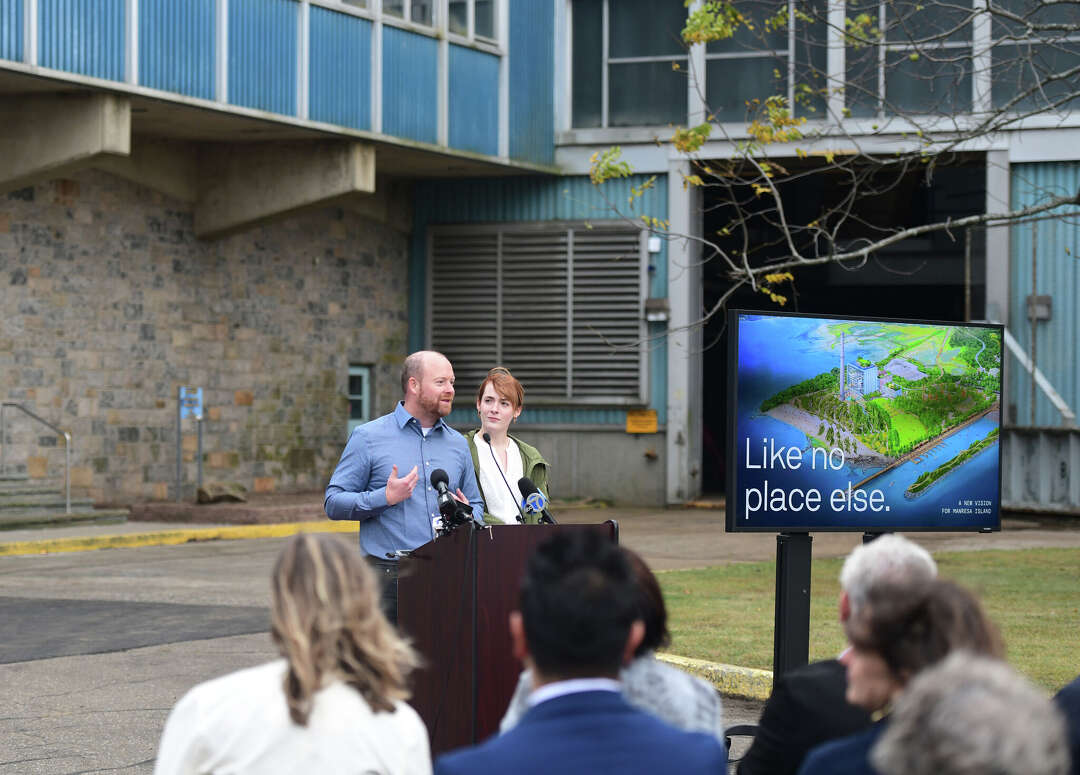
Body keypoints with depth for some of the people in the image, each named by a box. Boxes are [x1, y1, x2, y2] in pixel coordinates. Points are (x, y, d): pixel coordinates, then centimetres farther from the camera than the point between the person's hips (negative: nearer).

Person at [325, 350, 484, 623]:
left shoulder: (457, 444, 18)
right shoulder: (368, 437, 3)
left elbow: (477, 505, 25)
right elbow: (334, 503, -1)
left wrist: (468, 517, 1)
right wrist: (386, 498, -14)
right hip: (389, 576, -4)